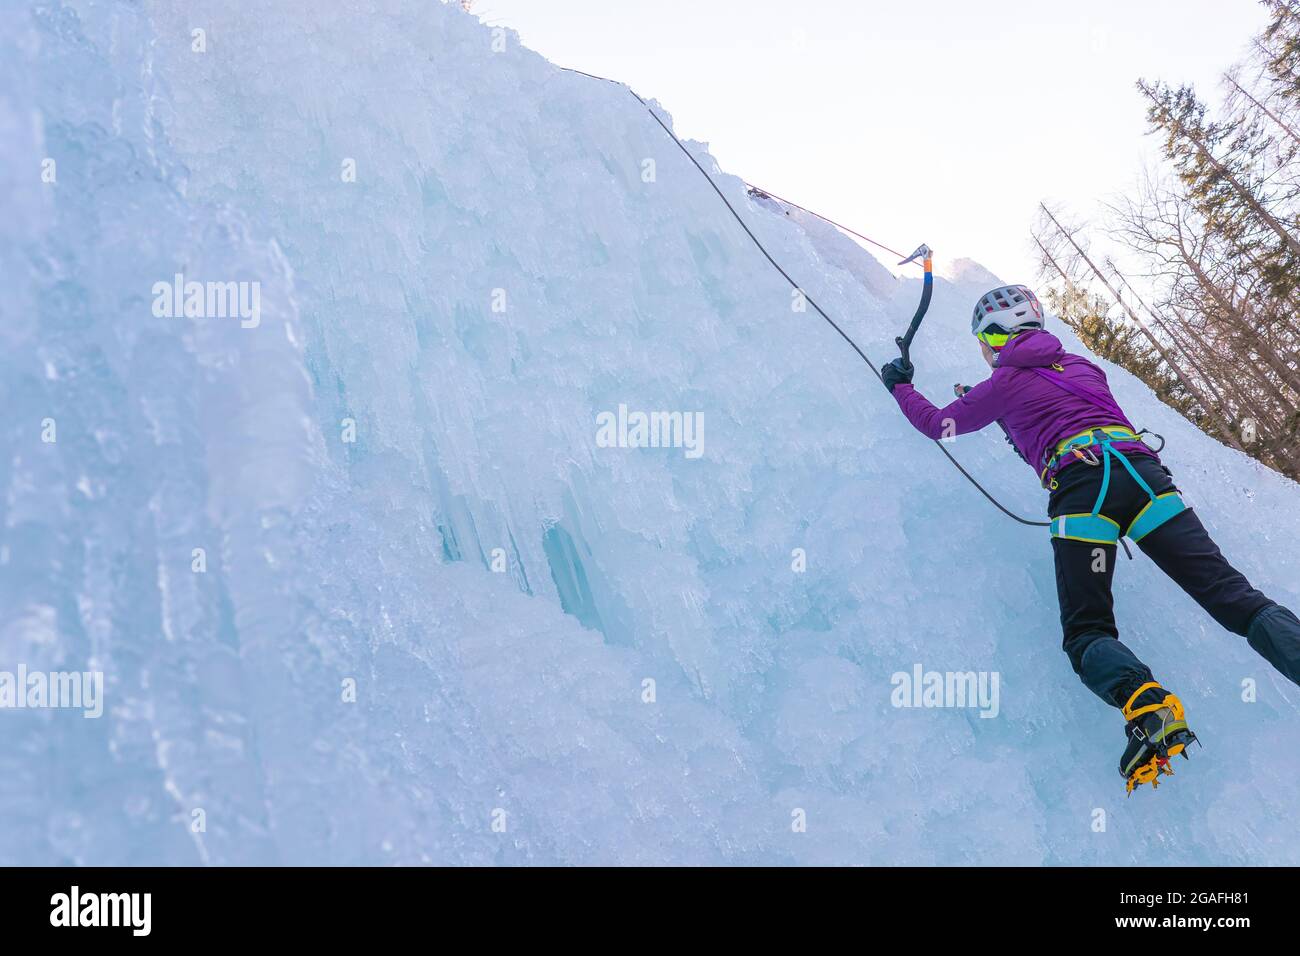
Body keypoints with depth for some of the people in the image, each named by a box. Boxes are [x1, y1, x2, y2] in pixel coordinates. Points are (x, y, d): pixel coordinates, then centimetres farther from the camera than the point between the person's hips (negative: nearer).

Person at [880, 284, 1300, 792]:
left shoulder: (1003, 384, 16)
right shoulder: (1081, 364, 30)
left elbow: (937, 423, 29)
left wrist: (899, 385, 47)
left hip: (1080, 484, -4)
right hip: (1143, 469, 5)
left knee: (1087, 632, -1)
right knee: (1229, 592, -4)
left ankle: (1145, 705, -32)